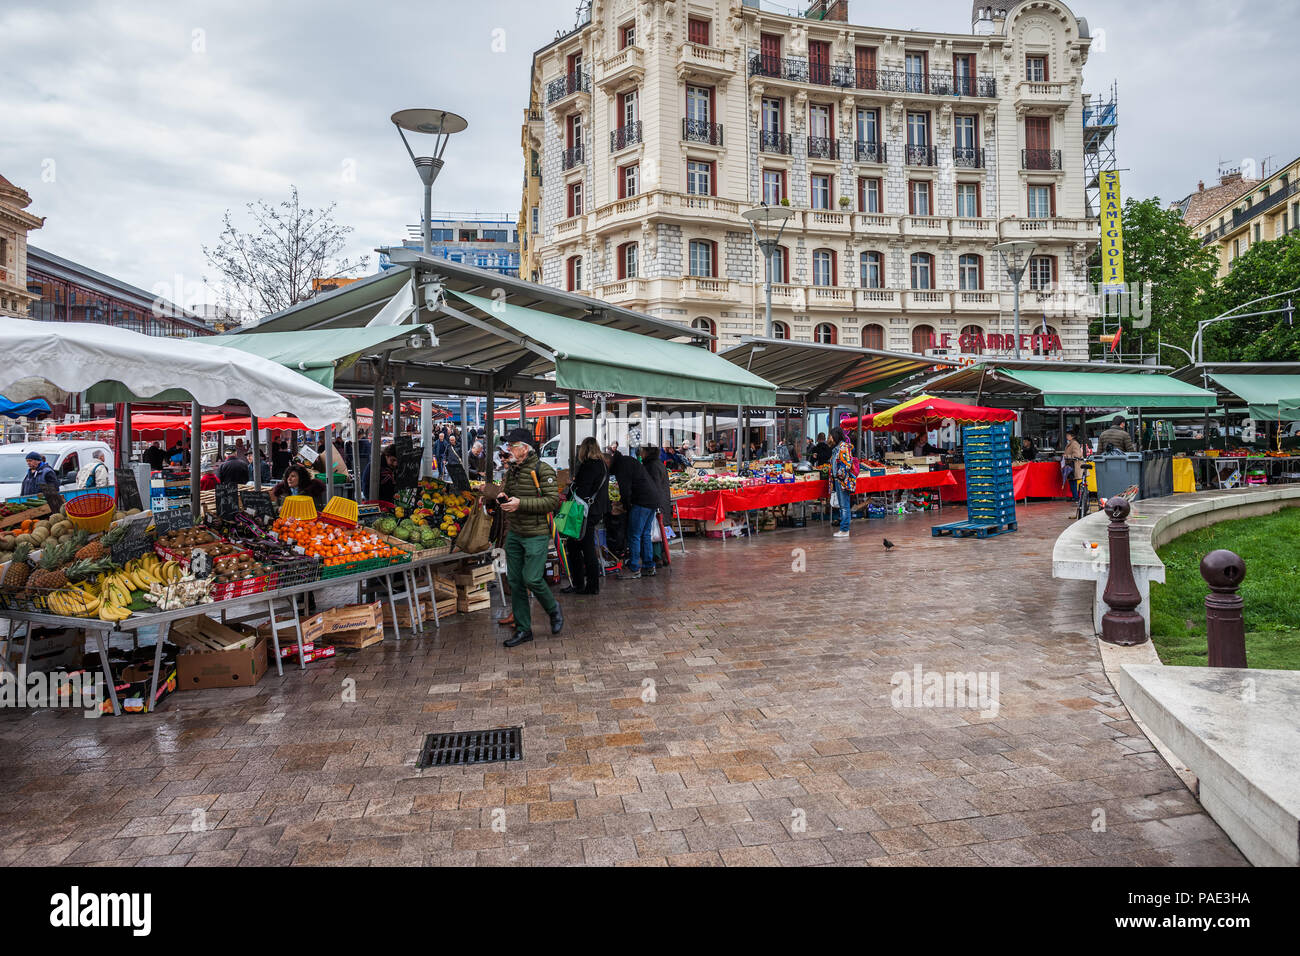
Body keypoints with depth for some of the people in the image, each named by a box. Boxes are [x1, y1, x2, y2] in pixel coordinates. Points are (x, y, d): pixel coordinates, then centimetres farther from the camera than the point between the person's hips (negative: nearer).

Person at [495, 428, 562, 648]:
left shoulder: (542, 470, -12)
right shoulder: (511, 470, 11)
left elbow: (552, 501, -18)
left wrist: (521, 503, -23)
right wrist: (502, 498, 1)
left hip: (536, 535, -7)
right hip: (514, 533, 7)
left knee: (532, 579, -11)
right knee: (515, 581, 6)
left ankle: (554, 610, 20)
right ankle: (523, 629, 17)